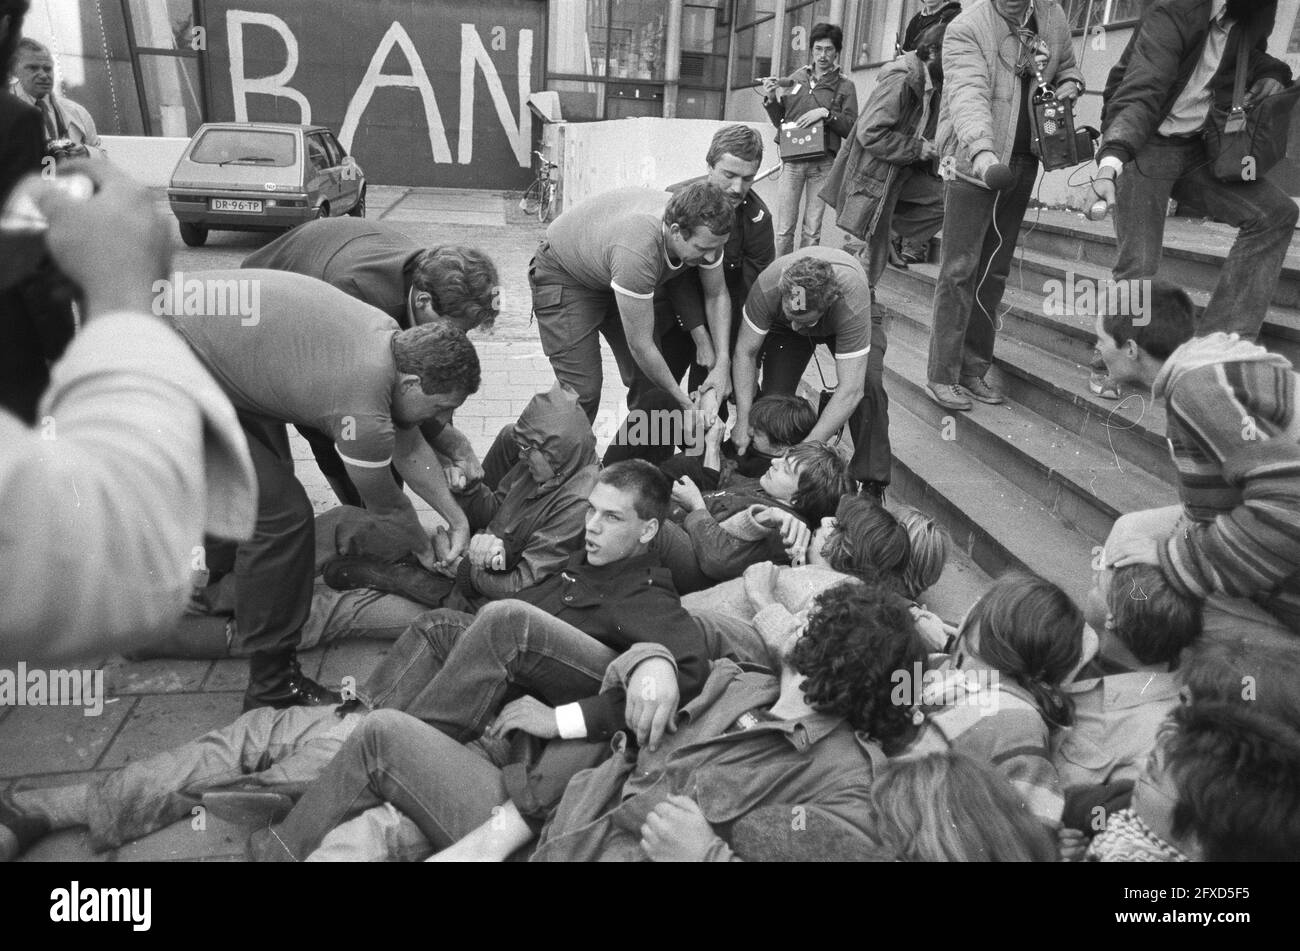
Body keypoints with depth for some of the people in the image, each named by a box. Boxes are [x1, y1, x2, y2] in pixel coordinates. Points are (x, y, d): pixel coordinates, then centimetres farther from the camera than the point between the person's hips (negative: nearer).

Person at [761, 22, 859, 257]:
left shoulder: (845, 85, 5)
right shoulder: (796, 77, 12)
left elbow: (851, 128, -3)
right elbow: (779, 122, 18)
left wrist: (826, 113, -15)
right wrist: (771, 100, 0)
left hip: (823, 164, -1)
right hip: (792, 159, 2)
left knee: (812, 230, 1)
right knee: (784, 228, -2)